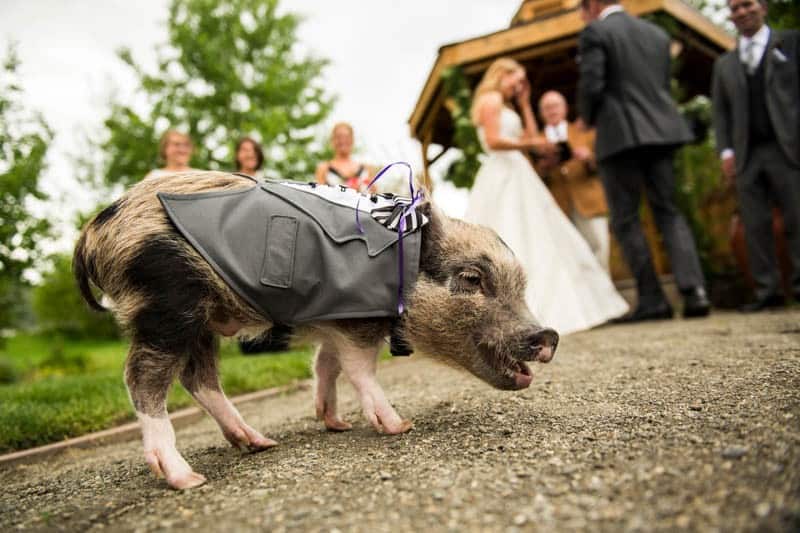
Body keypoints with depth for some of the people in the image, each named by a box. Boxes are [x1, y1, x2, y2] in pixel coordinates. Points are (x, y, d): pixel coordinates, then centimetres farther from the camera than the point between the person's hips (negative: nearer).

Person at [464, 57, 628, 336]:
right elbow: (493, 141, -17)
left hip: (513, 176, 10)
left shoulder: (503, 104, 27)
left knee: (536, 241, 6)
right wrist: (530, 144, -15)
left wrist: (524, 104, 22)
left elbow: (530, 137, 21)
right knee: (514, 244, -13)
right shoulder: (491, 99, -3)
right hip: (504, 176, -10)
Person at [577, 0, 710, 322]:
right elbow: (664, 86, 18)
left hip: (620, 135, -6)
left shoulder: (594, 33, -1)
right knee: (668, 213, 9)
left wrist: (588, 119, 8)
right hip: (659, 130, 6)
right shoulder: (658, 33, 18)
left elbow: (591, 86, -10)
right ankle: (693, 290, -3)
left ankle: (652, 299, 0)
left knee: (625, 220, 1)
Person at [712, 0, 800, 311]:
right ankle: (767, 291, 3)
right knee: (755, 225, -1)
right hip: (747, 155, 3)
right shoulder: (724, 64, 19)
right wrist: (726, 151, 1)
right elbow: (720, 111, 14)